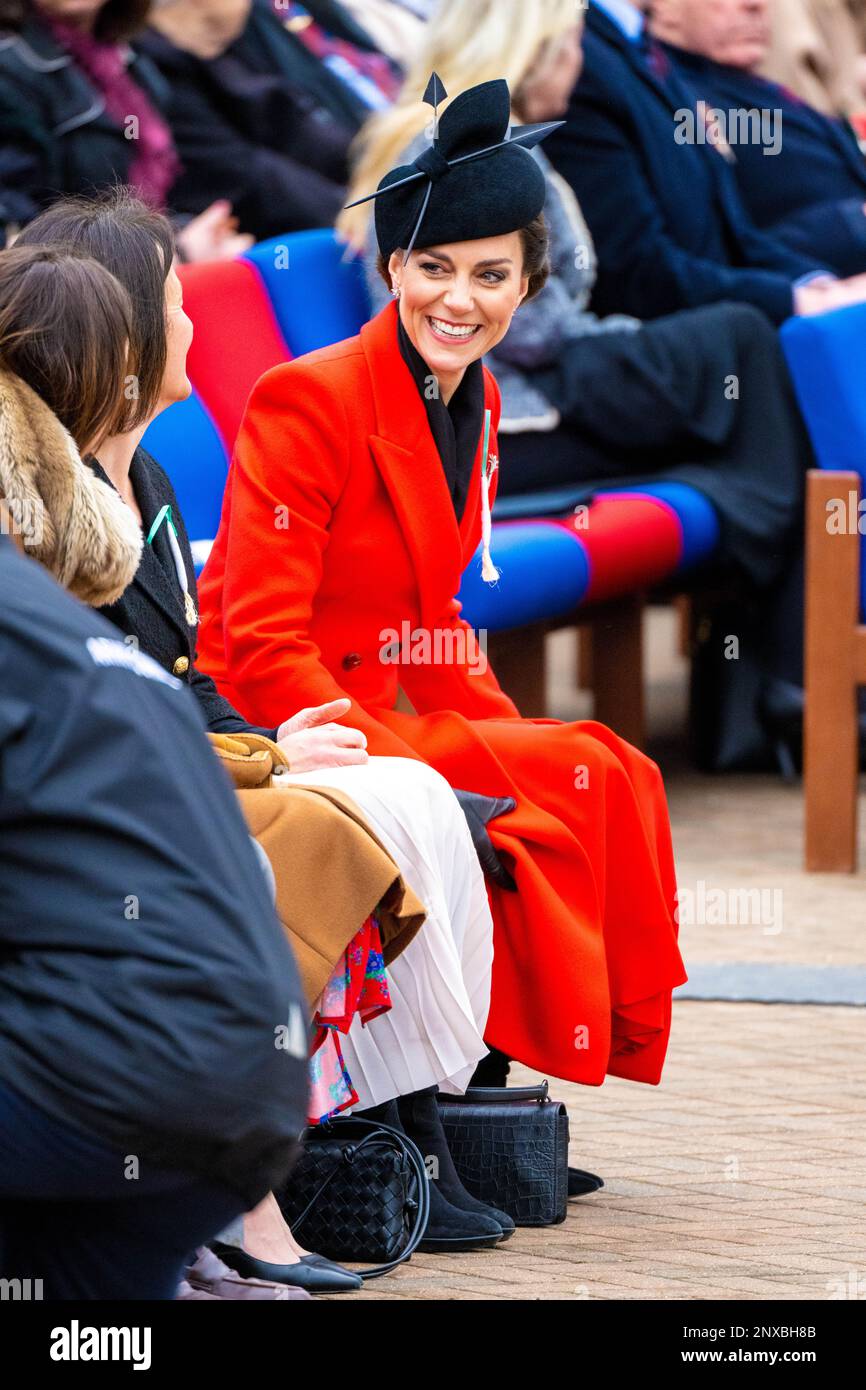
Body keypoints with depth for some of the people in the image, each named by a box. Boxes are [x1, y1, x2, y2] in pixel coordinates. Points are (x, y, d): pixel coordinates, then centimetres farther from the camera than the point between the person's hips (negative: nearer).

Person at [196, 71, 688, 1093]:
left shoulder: (474, 406, 10)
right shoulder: (309, 398, -15)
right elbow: (262, 645, -18)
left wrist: (511, 735, -1)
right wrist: (403, 763, -24)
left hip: (401, 715, 8)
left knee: (619, 776, -12)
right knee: (587, 777, -19)